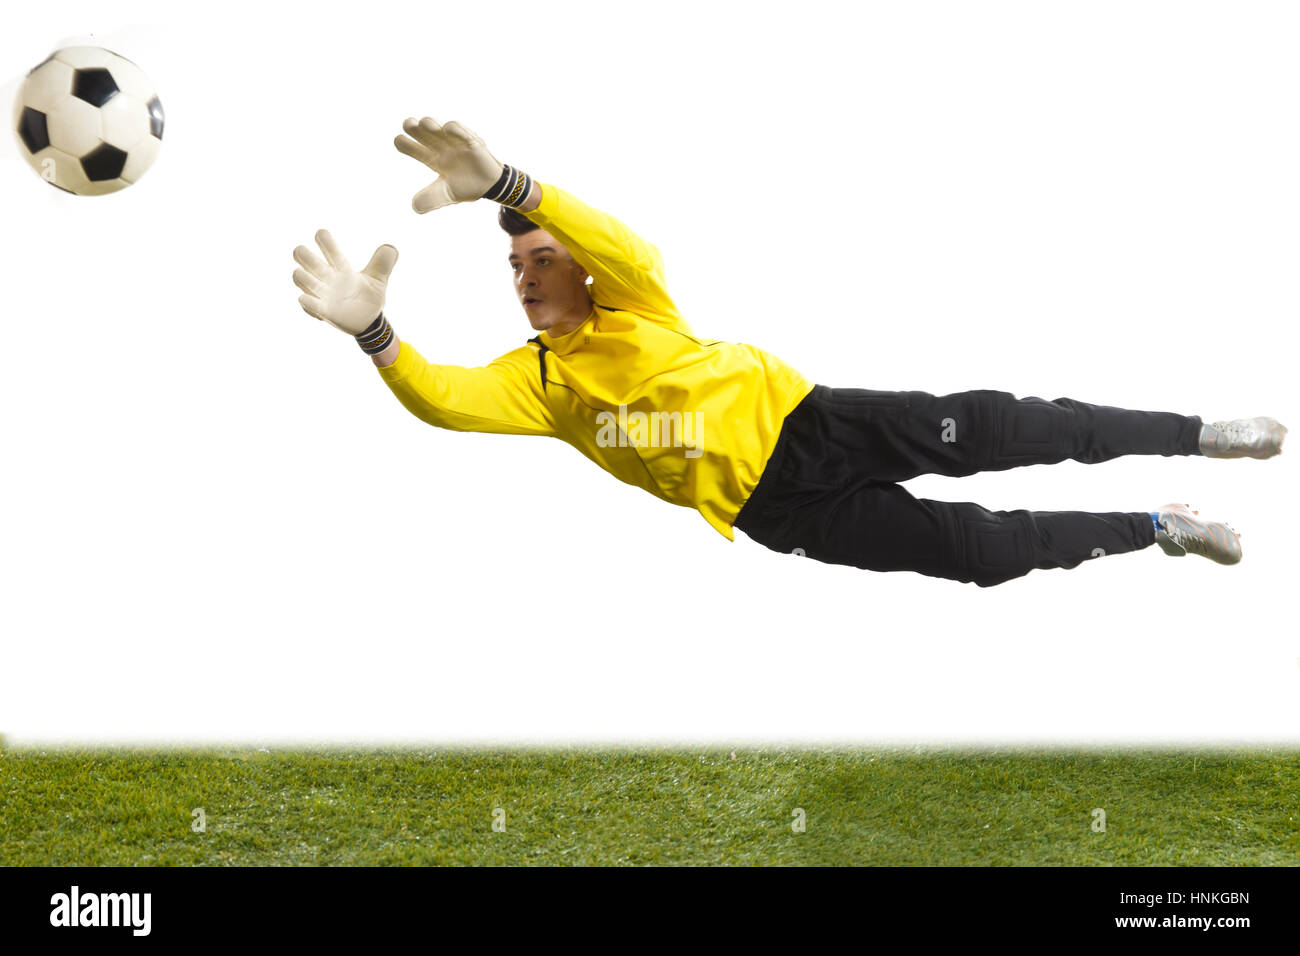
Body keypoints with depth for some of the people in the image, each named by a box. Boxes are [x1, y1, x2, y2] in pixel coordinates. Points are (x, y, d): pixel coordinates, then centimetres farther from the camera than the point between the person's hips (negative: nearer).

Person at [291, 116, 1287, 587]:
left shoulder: (630, 307, 0)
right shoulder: (534, 380, 3)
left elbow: (633, 252, -26)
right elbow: (442, 398, -17)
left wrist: (506, 183, -41)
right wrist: (374, 329, -37)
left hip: (807, 419, 0)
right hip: (778, 508, 0)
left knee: (993, 429, -17)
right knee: (980, 548, -12)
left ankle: (1194, 433, 2)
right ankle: (1154, 527, 8)